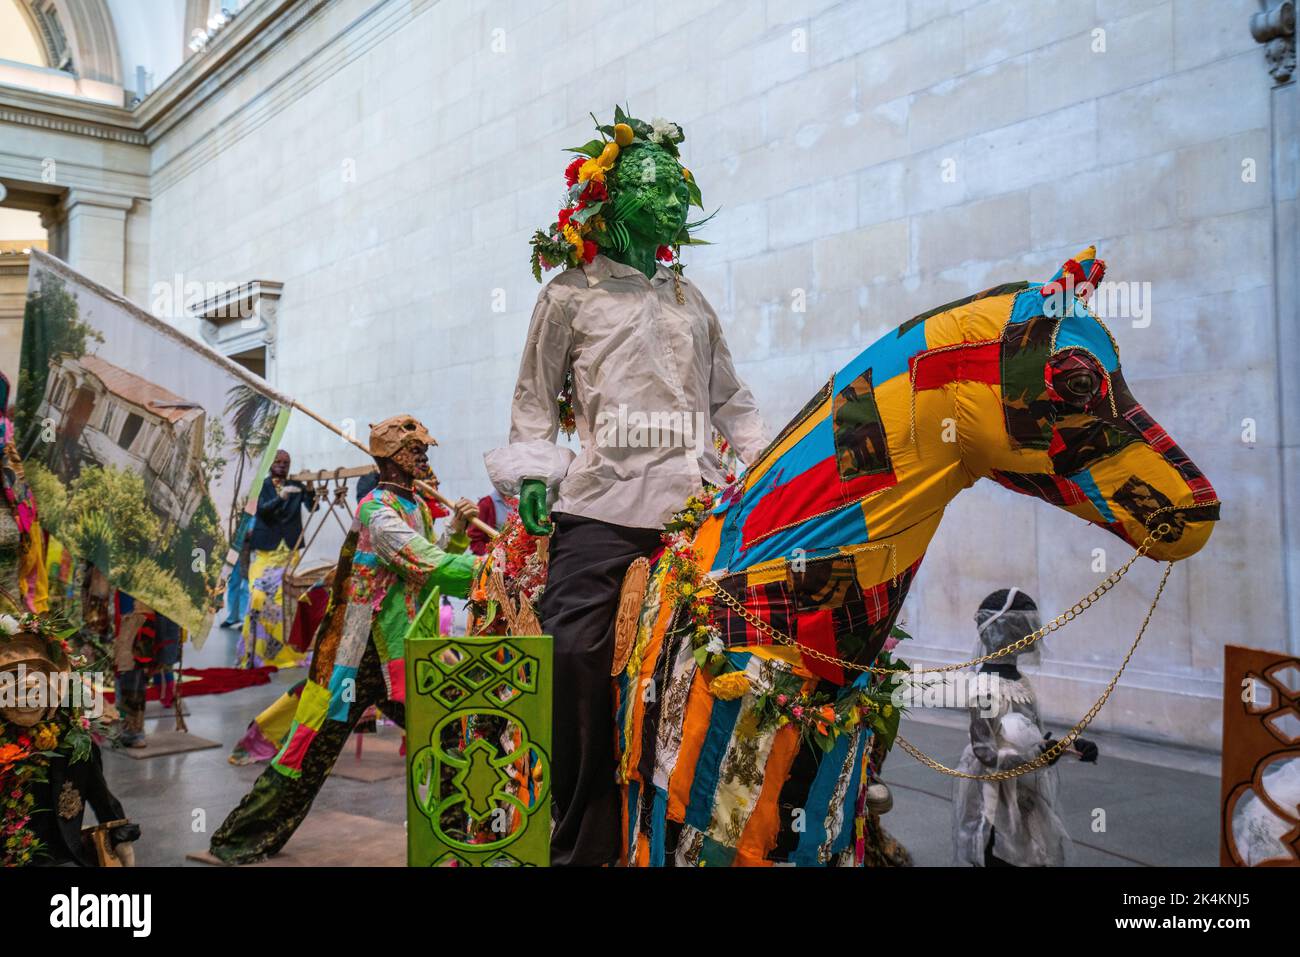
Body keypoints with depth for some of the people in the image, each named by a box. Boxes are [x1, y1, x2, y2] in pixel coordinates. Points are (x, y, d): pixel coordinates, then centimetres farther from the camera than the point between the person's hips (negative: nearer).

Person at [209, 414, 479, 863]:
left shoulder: (418, 506, 12)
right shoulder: (379, 510, -16)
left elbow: (439, 561, 11)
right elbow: (431, 569, -25)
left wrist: (457, 531, -4)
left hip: (403, 653, 8)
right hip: (358, 654, -8)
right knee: (312, 748, -2)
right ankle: (239, 838, 14)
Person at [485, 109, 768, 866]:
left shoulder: (692, 302, 23)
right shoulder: (572, 293, 11)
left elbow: (730, 400, 25)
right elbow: (536, 398, 11)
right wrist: (532, 475, -1)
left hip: (694, 504, 4)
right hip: (602, 506, -3)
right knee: (578, 658, -10)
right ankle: (582, 842, 4)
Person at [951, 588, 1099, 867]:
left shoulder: (1020, 681, 6)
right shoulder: (986, 689, -18)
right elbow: (986, 755, -20)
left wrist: (1072, 745, 5)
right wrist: (1036, 755, -32)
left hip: (1027, 801, 8)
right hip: (998, 808, -8)